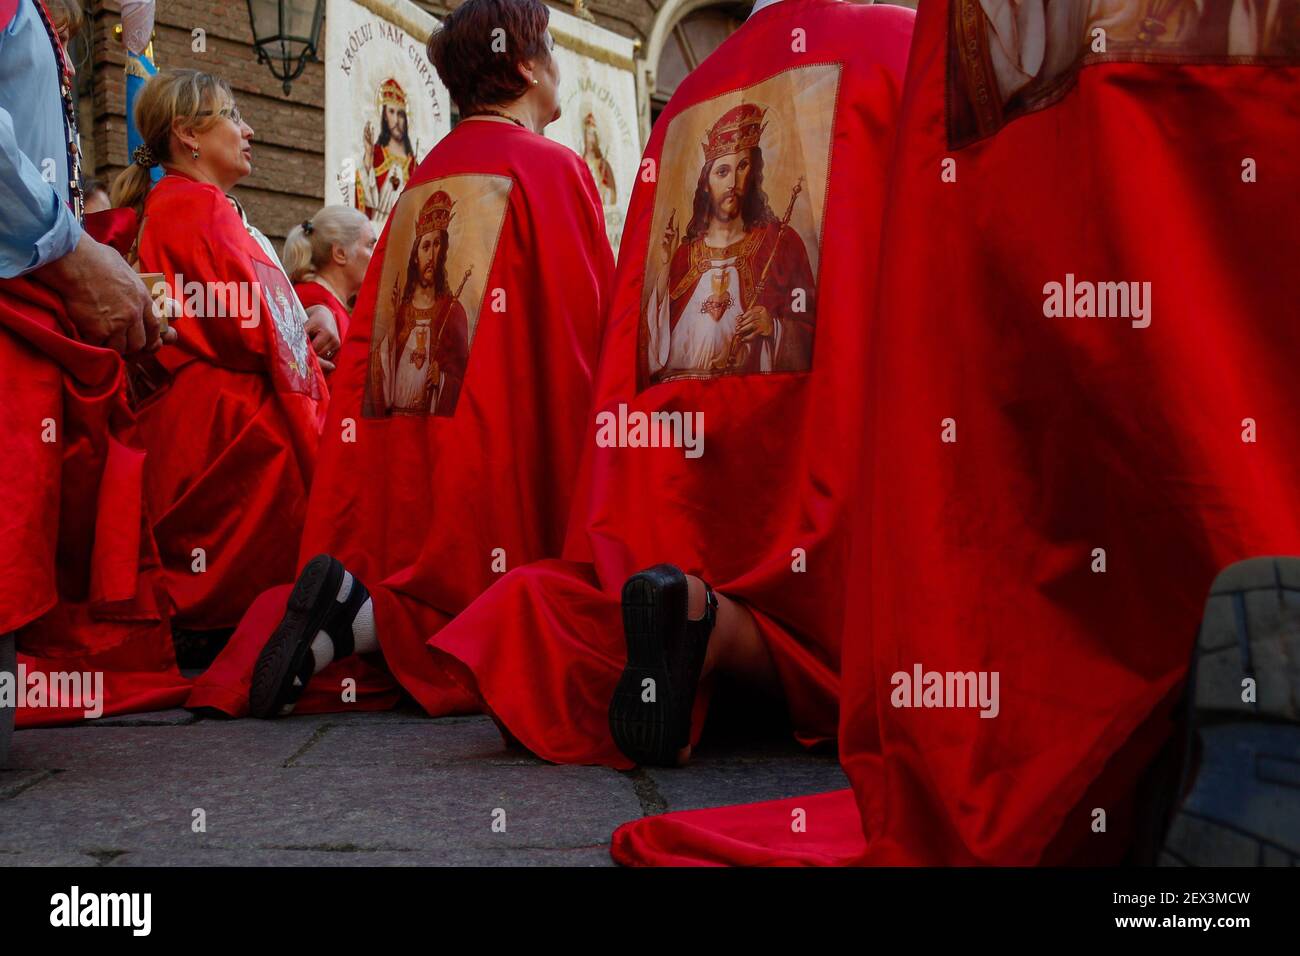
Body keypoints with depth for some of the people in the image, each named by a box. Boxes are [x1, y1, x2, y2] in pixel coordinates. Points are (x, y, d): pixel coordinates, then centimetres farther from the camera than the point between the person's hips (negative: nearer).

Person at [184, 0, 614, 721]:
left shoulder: (421, 181, 15)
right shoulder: (554, 169, -3)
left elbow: (364, 341, 13)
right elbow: (589, 338, -8)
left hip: (395, 449, 7)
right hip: (495, 461, -6)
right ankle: (366, 619, -23)